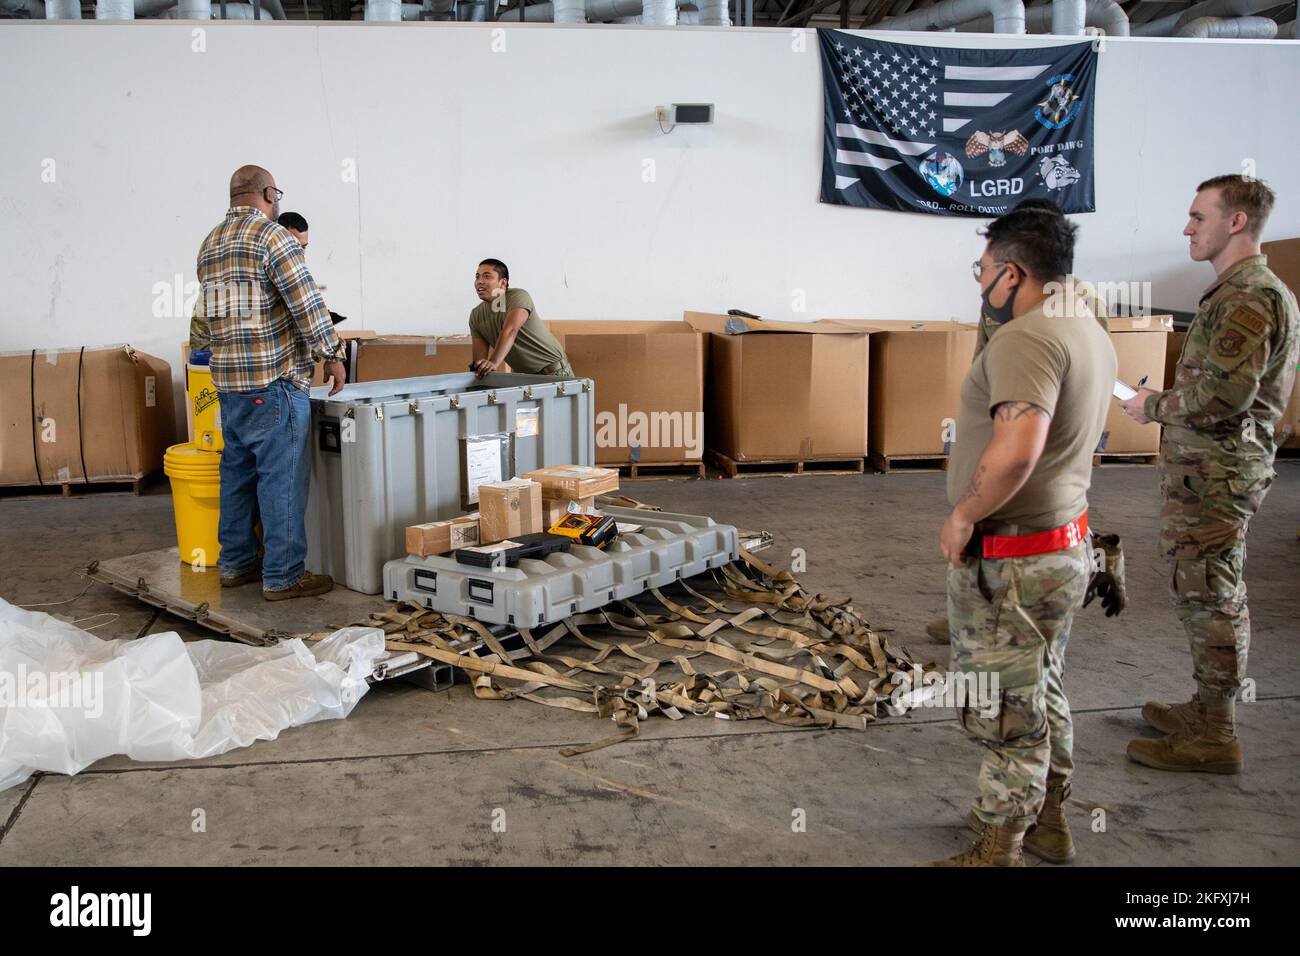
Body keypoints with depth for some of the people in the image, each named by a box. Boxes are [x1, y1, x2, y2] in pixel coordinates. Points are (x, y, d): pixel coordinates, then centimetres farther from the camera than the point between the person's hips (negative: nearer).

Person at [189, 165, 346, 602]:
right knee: (282, 476, -5)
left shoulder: (210, 243, 17)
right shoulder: (271, 235, -10)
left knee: (237, 471, 15)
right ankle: (282, 576, -2)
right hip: (274, 378, -9)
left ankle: (235, 563, 23)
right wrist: (331, 354, -6)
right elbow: (306, 302, -14)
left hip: (228, 378, 9)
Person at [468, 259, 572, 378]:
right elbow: (480, 360, -5)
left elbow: (510, 331, -37)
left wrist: (494, 363, -52)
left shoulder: (518, 296, -19)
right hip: (523, 375, 5)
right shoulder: (475, 316, -1)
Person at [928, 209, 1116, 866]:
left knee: (1007, 715, 3)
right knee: (1044, 695, 23)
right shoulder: (1089, 331, 10)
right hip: (1066, 546, 10)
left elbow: (1017, 449, -37)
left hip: (1008, 564, -10)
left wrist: (963, 516, -22)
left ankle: (998, 851, 17)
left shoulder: (1025, 338, -22)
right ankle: (1048, 822, 39)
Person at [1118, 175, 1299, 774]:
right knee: (1211, 594, 18)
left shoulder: (1246, 297, -18)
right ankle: (1208, 709, 30)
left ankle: (1214, 739, 6)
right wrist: (1167, 404, 12)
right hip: (1213, 469, 11)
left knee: (1207, 596, -4)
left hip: (1212, 474, -11)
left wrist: (1153, 406, -12)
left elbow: (1225, 392, -27)